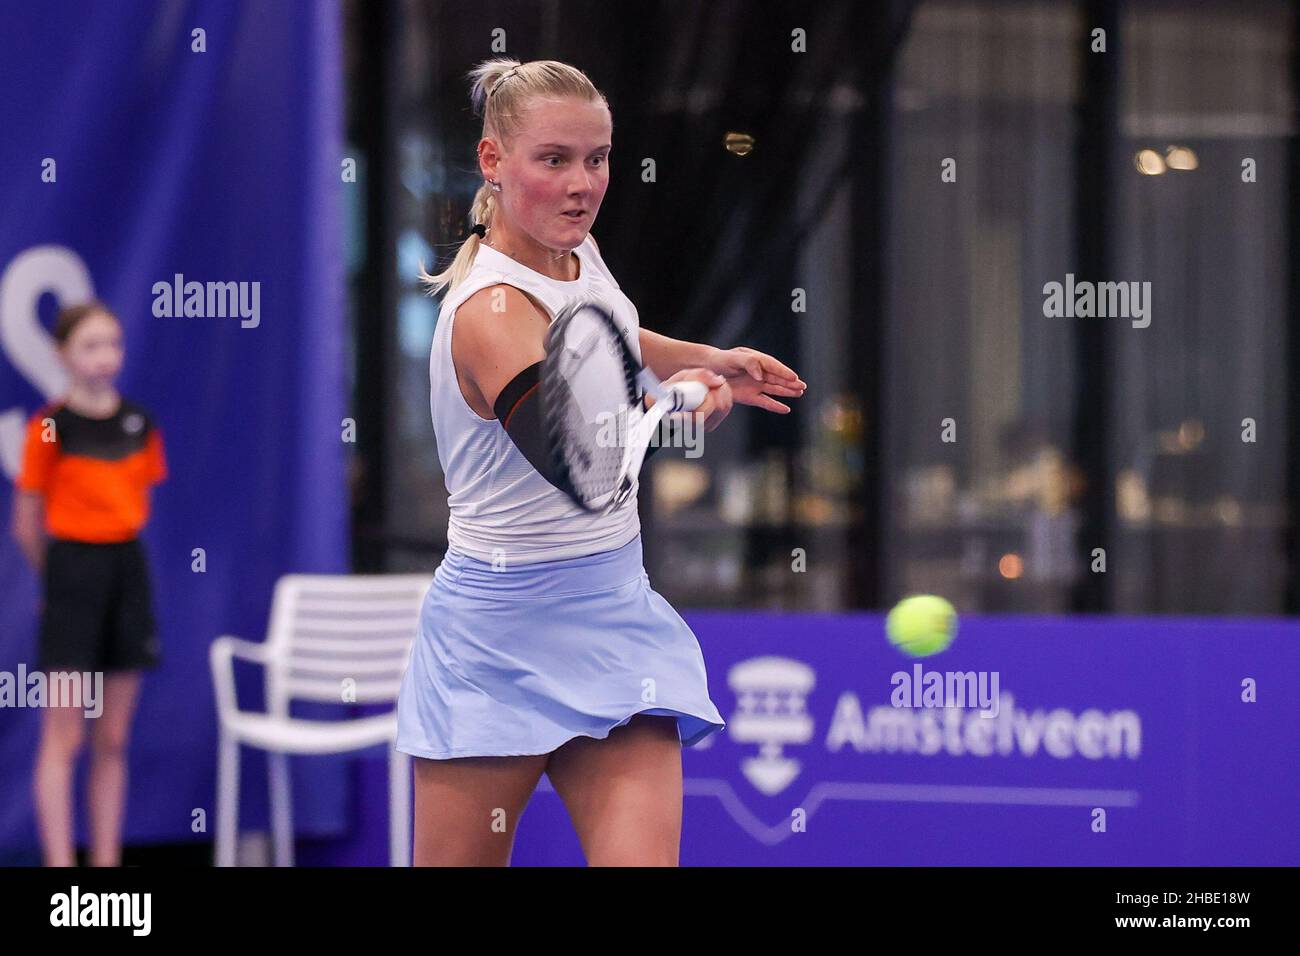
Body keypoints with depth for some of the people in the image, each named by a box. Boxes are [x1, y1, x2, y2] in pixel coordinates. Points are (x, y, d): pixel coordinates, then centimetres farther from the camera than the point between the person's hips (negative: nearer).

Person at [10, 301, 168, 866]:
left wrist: (114, 556, 9)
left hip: (128, 571, 5)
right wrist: (62, 574, 6)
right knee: (63, 738, -4)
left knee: (113, 739, 9)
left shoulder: (139, 425, 5)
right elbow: (27, 524, -4)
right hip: (73, 571, -5)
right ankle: (59, 861, -2)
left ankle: (107, 859, 15)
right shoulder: (50, 428, -10)